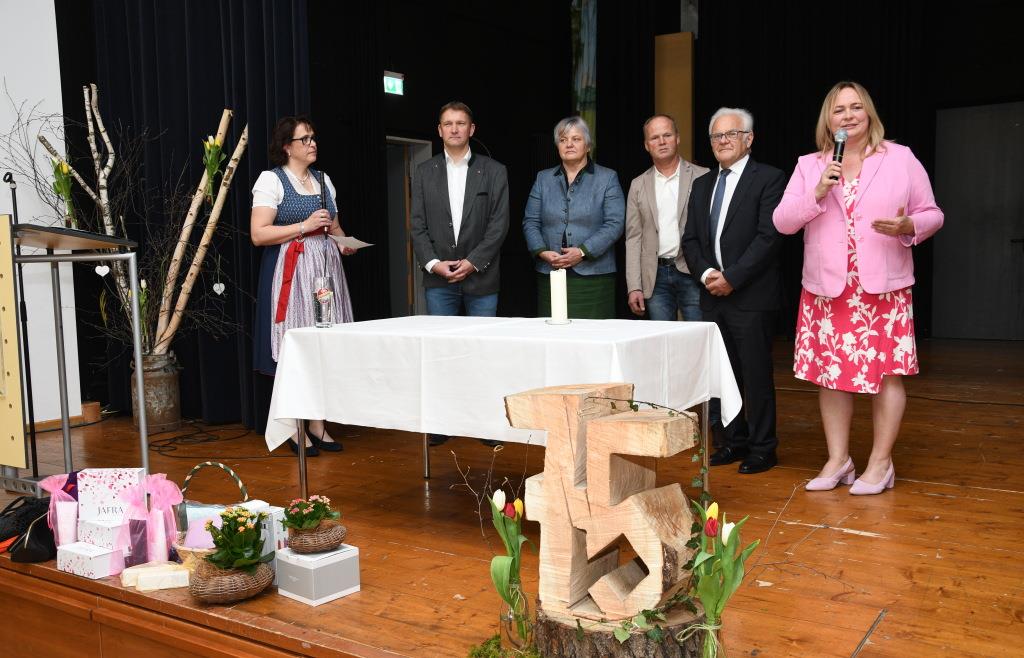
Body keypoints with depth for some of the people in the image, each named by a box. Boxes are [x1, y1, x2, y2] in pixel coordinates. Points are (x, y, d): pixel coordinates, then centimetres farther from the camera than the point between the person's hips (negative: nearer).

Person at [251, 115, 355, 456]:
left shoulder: (323, 179, 17)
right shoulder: (271, 180, -3)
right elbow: (258, 234, -11)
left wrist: (345, 243, 4)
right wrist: (304, 226, -16)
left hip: (326, 269, 6)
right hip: (290, 272, -6)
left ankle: (317, 424, 15)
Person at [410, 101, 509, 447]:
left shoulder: (493, 171, 4)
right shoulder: (425, 172, 9)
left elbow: (499, 224, -3)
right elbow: (418, 226, 5)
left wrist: (473, 262, -12)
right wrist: (432, 262, -9)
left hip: (480, 275, -1)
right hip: (438, 277, 2)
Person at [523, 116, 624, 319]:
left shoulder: (607, 178, 5)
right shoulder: (543, 179, 15)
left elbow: (615, 224, -4)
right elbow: (530, 222, 10)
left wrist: (583, 252, -14)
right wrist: (542, 252, -8)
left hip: (594, 274, -2)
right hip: (550, 277, 3)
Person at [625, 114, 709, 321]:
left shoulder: (702, 177, 3)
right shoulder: (638, 186, 11)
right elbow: (633, 238, 8)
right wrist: (634, 287, 0)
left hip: (692, 273, -2)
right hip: (656, 278, 2)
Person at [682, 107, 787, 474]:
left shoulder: (769, 179, -3)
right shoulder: (702, 184, 16)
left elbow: (768, 237, -12)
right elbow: (690, 239, 13)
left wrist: (731, 278, -15)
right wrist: (706, 273, -5)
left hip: (751, 296, -6)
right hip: (713, 294, 6)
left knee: (756, 374, 1)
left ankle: (762, 449, 13)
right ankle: (731, 442, 22)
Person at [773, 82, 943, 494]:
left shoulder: (901, 159, 4)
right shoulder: (809, 166, 8)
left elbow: (932, 214, 5)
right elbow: (782, 222, 1)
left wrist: (909, 227, -17)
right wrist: (817, 193, -13)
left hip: (883, 288, -2)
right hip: (826, 289, 2)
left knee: (886, 372, 0)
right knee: (830, 373, 6)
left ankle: (880, 463, 13)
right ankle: (838, 460, 18)